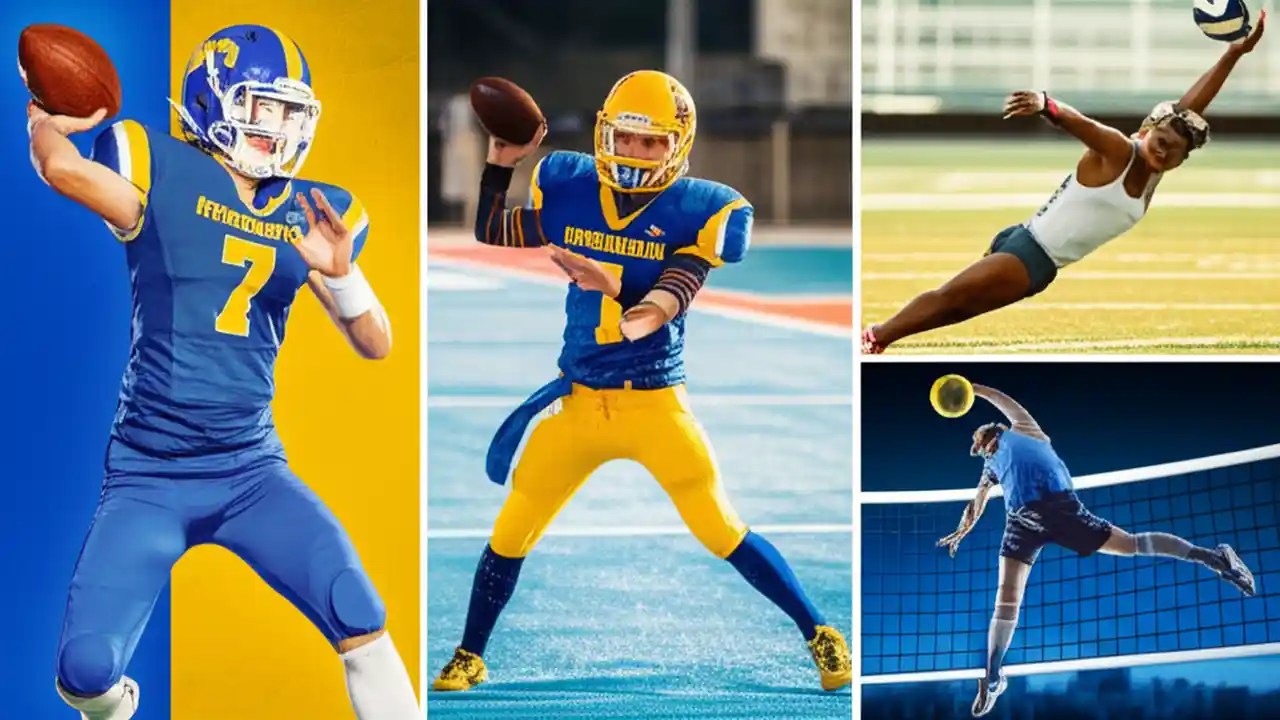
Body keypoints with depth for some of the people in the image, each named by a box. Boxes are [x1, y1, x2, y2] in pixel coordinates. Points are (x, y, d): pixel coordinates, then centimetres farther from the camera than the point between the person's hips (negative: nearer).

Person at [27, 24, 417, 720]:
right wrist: (47, 121, -11)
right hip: (147, 478, -3)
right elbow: (63, 167, -26)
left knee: (361, 623, -17)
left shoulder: (313, 216, 7)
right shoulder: (162, 174, -6)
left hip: (252, 472, 3)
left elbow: (375, 344, 3)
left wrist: (338, 272, -12)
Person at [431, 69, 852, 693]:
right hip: (577, 400, 3)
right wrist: (500, 163, 5)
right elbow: (489, 232, 16)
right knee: (510, 533, 5)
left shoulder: (696, 211, -8)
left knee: (722, 533, -4)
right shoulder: (568, 193, 2)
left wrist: (629, 310, -43)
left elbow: (674, 292, -23)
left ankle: (819, 635, 9)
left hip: (657, 404, -3)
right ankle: (469, 658, 21)